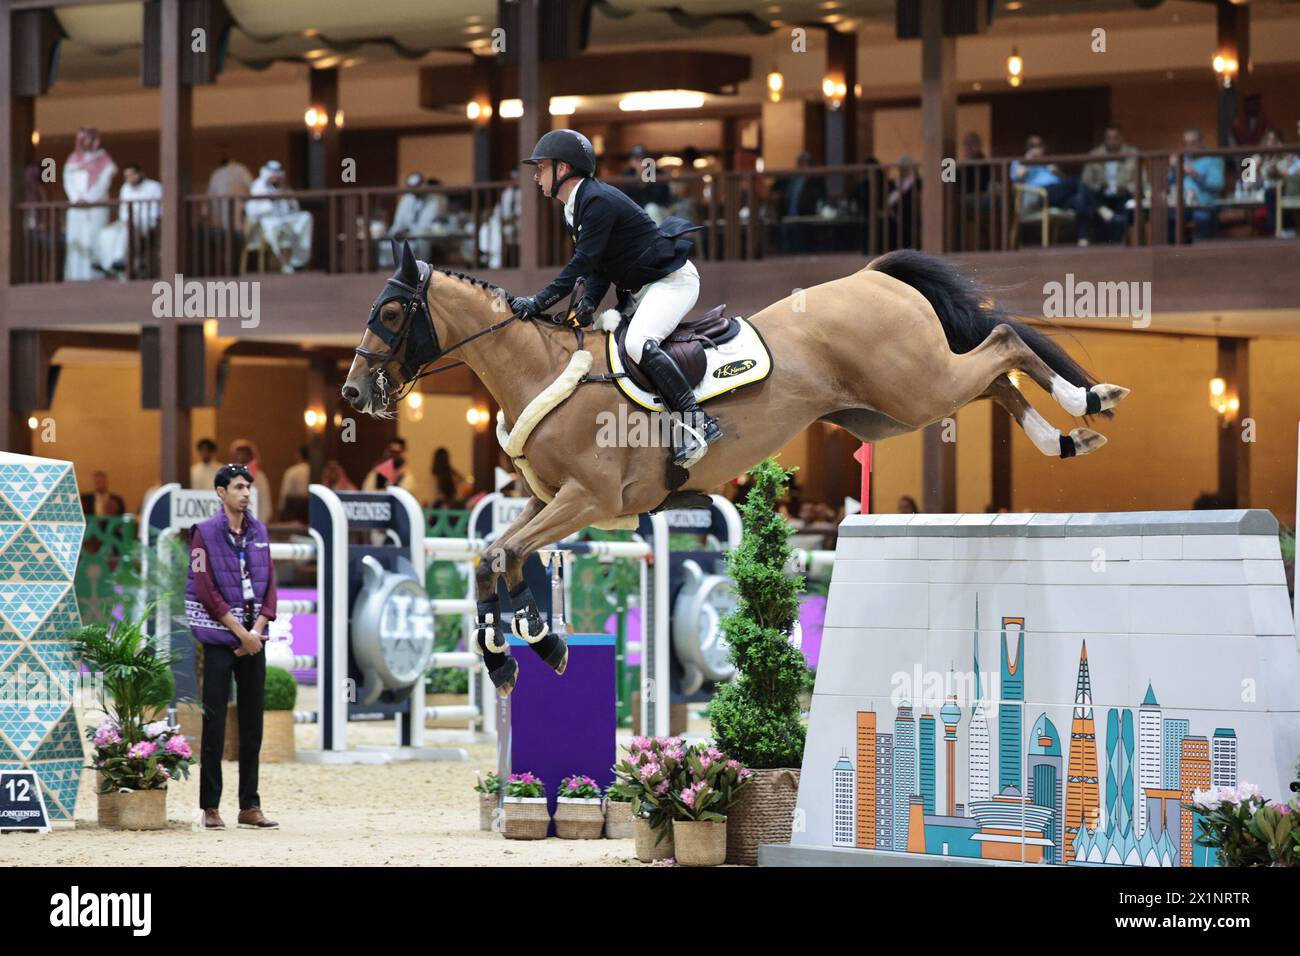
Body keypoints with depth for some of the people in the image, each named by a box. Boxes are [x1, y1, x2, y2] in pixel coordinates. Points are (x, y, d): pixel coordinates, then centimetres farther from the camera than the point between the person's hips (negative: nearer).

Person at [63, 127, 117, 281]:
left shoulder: (103, 160, 5)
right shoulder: (73, 160, 17)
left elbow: (104, 182, -5)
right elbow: (68, 181, 8)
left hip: (96, 206, -4)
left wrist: (88, 199, -14)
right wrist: (76, 199, -9)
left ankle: (93, 275, -14)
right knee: (75, 241, -3)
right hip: (76, 208, 4)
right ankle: (75, 276, -4)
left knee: (93, 239, -12)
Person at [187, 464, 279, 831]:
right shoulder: (205, 533, -4)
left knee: (252, 724, 6)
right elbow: (206, 590, -10)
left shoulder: (259, 532, 12)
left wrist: (257, 630, -5)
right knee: (214, 724, -4)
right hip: (218, 639, -5)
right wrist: (241, 632, -12)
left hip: (253, 639, 5)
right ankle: (210, 807, 0)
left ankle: (249, 806, 10)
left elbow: (269, 585, 9)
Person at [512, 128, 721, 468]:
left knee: (638, 342, -31)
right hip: (639, 290, 11)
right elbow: (600, 266, 7)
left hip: (672, 280, -11)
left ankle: (693, 419, -29)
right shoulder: (575, 210, 11)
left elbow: (584, 262, -27)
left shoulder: (599, 201, -21)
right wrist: (589, 303, -12)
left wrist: (539, 302, -30)